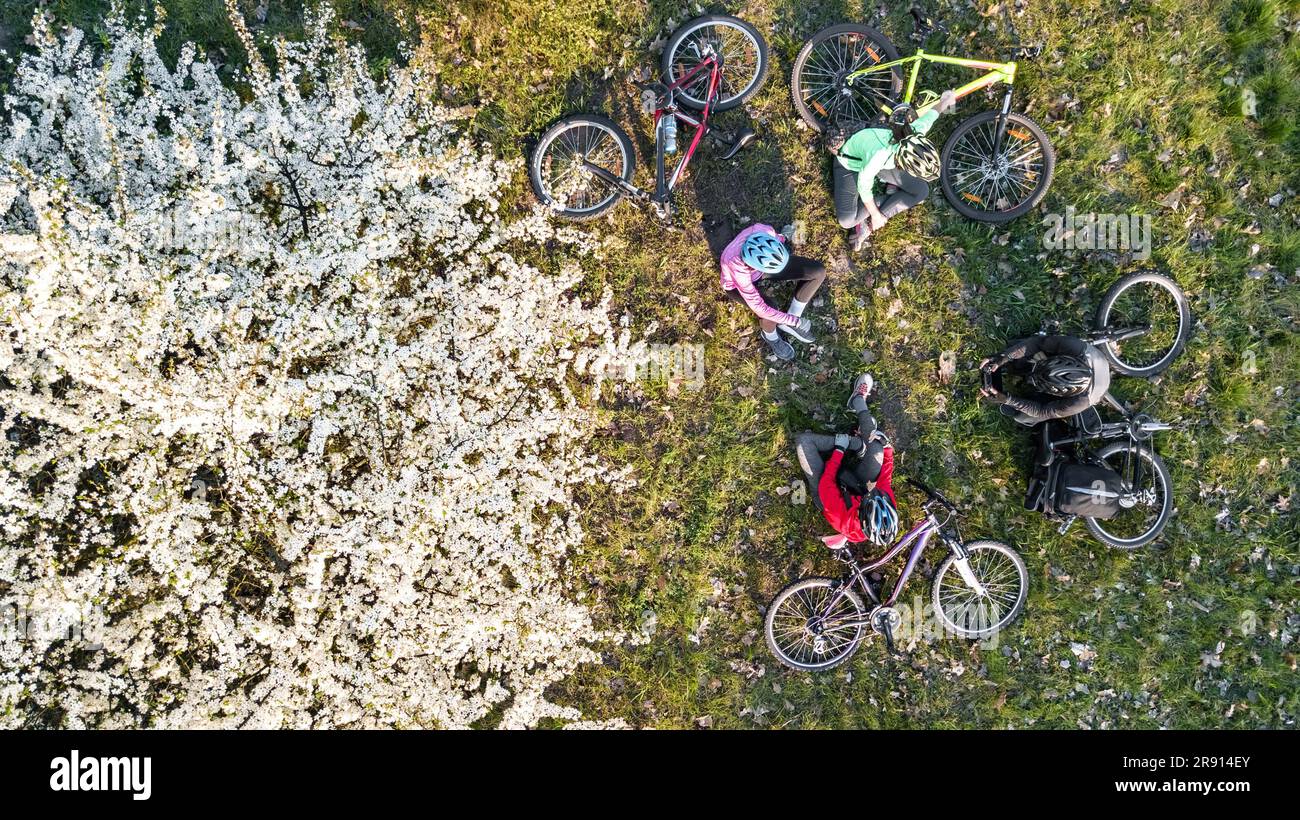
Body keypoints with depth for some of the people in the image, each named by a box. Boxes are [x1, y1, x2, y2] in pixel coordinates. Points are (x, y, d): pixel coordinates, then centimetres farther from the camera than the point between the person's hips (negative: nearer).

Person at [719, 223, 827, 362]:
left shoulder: (765, 231, -35)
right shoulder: (737, 267, -44)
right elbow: (759, 308, -35)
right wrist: (795, 321, -28)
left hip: (759, 267, 5)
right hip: (737, 285, -5)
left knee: (819, 272, -9)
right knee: (769, 315, -33)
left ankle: (788, 322, 8)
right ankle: (770, 336, 6)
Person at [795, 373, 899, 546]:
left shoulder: (843, 521, -45)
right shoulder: (890, 511, -35)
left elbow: (826, 485, -30)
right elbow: (886, 477, -16)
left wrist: (839, 448, -24)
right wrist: (886, 445, -13)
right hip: (859, 486, 3)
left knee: (803, 441, -18)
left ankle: (855, 443, -6)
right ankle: (858, 399, 21)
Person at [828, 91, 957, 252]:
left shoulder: (916, 131, -32)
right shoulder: (879, 154, -47)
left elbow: (932, 113, -8)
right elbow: (863, 185, -28)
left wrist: (947, 99, 15)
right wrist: (875, 214, -14)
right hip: (851, 164, -6)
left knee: (922, 191, -8)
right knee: (846, 221, -24)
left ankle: (867, 224, -1)